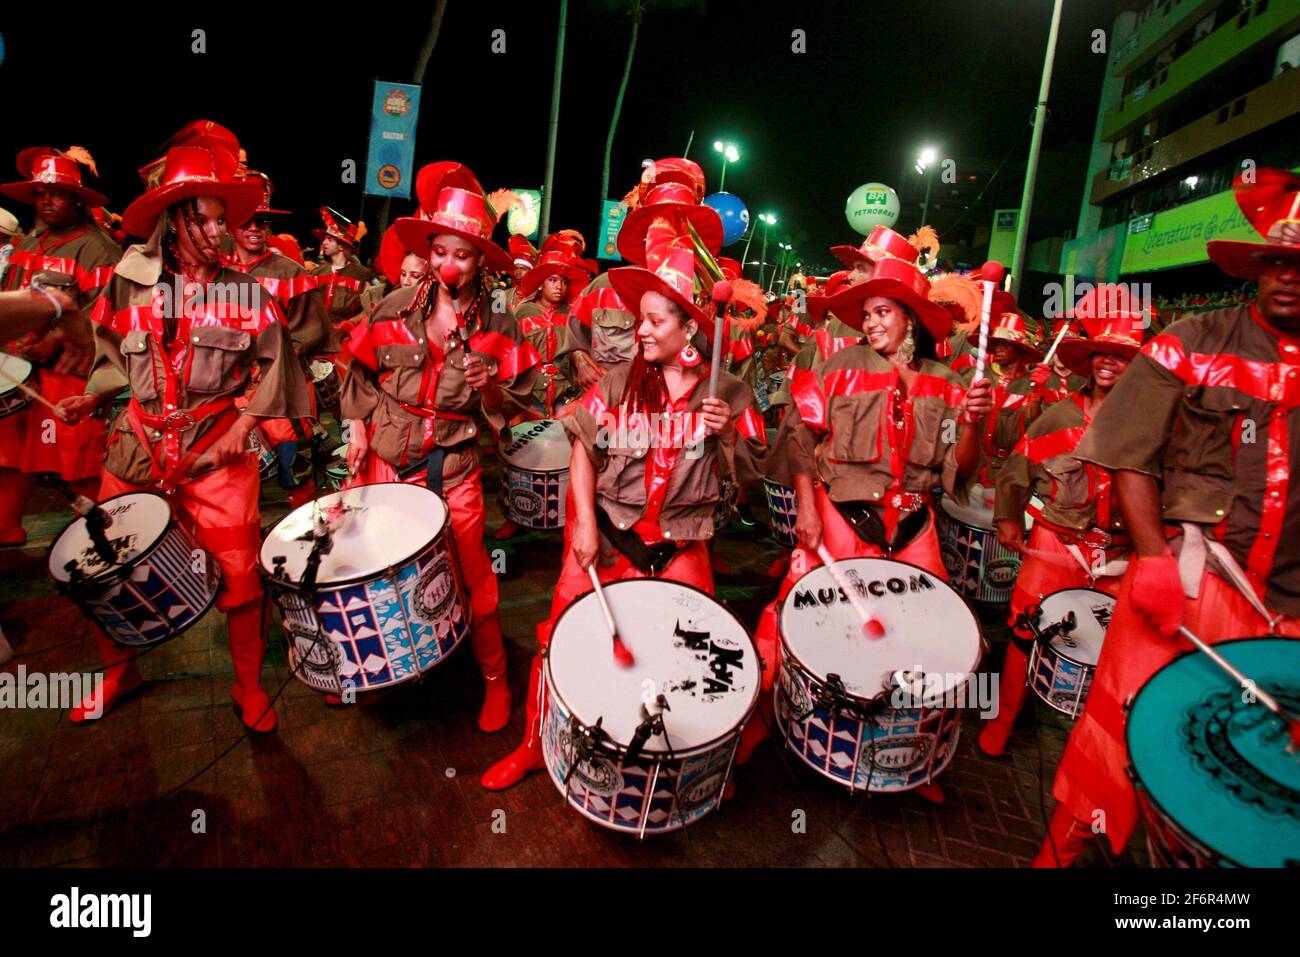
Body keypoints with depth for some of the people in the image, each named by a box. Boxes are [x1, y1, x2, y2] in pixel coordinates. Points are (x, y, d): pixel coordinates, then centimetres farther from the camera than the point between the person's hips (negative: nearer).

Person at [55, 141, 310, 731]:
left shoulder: (245, 292, 0)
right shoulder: (129, 284, 4)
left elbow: (276, 365, 3)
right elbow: (115, 359, 13)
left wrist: (248, 419, -7)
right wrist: (91, 397, -4)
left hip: (217, 448, -2)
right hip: (137, 444, 2)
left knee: (239, 571, -3)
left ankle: (249, 686, 18)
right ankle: (116, 671, 35)